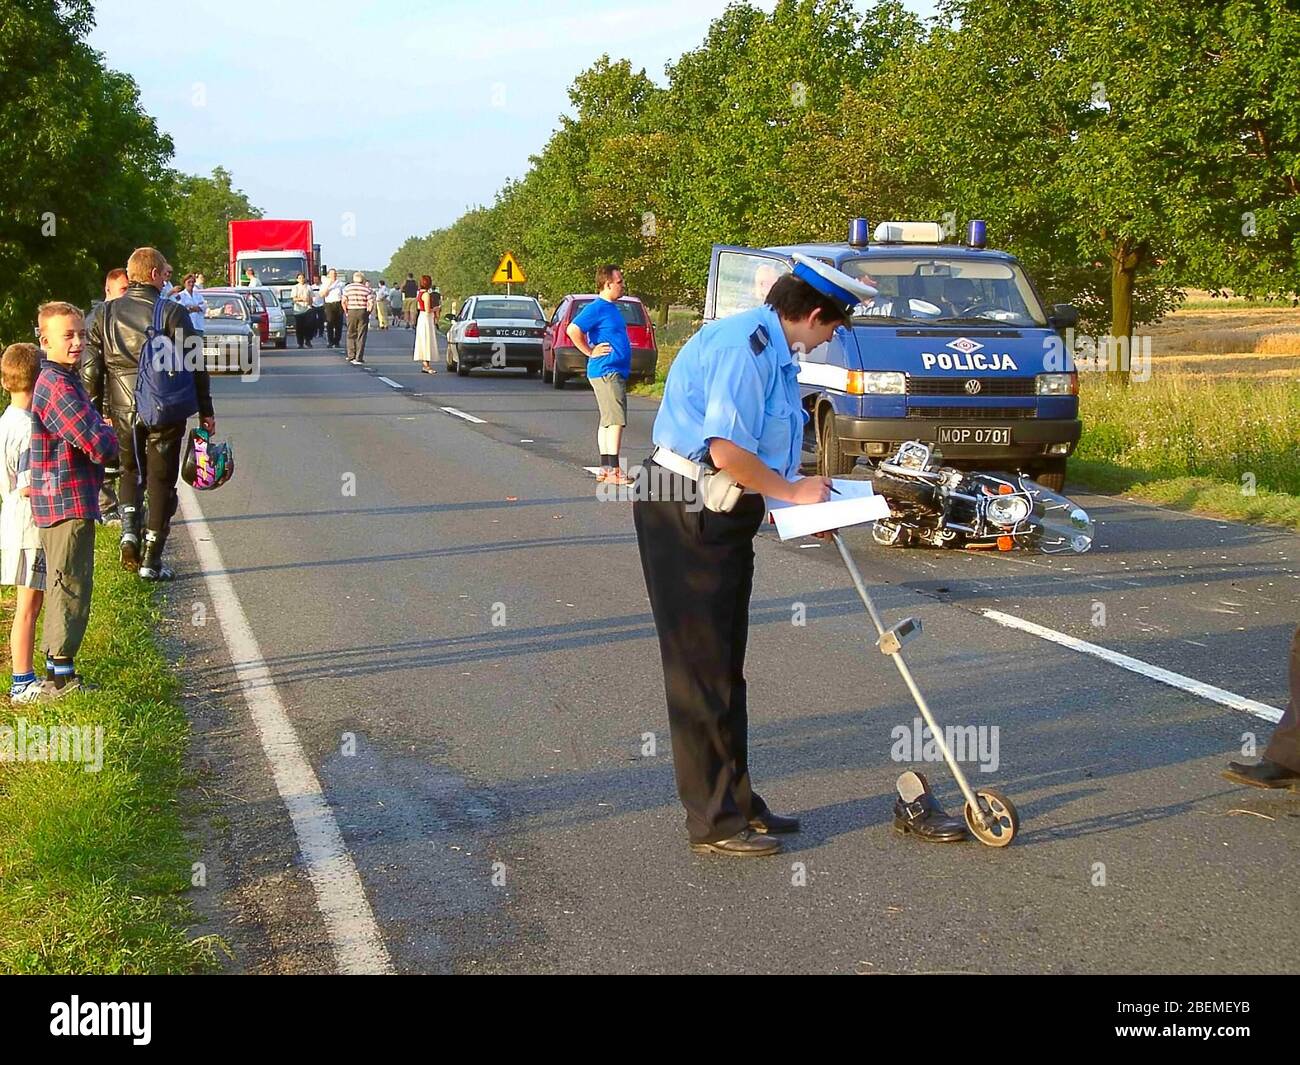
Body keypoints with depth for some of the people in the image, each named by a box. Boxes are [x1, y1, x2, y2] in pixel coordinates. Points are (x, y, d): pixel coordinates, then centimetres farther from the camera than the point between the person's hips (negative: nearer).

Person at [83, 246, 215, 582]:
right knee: (161, 480, 7)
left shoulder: (107, 314, 3)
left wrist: (96, 410, 14)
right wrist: (205, 411, -1)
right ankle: (151, 560, 9)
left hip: (122, 410, 3)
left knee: (131, 471, 25)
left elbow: (91, 368, 4)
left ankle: (129, 532, 3)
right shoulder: (172, 313, -9)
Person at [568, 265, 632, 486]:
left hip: (616, 372, 10)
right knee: (616, 420, -12)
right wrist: (590, 352, -16)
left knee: (608, 420, 11)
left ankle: (605, 468, 16)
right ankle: (613, 470, -13)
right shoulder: (597, 308, -13)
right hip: (606, 372, -10)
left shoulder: (612, 308, 16)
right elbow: (573, 329, -22)